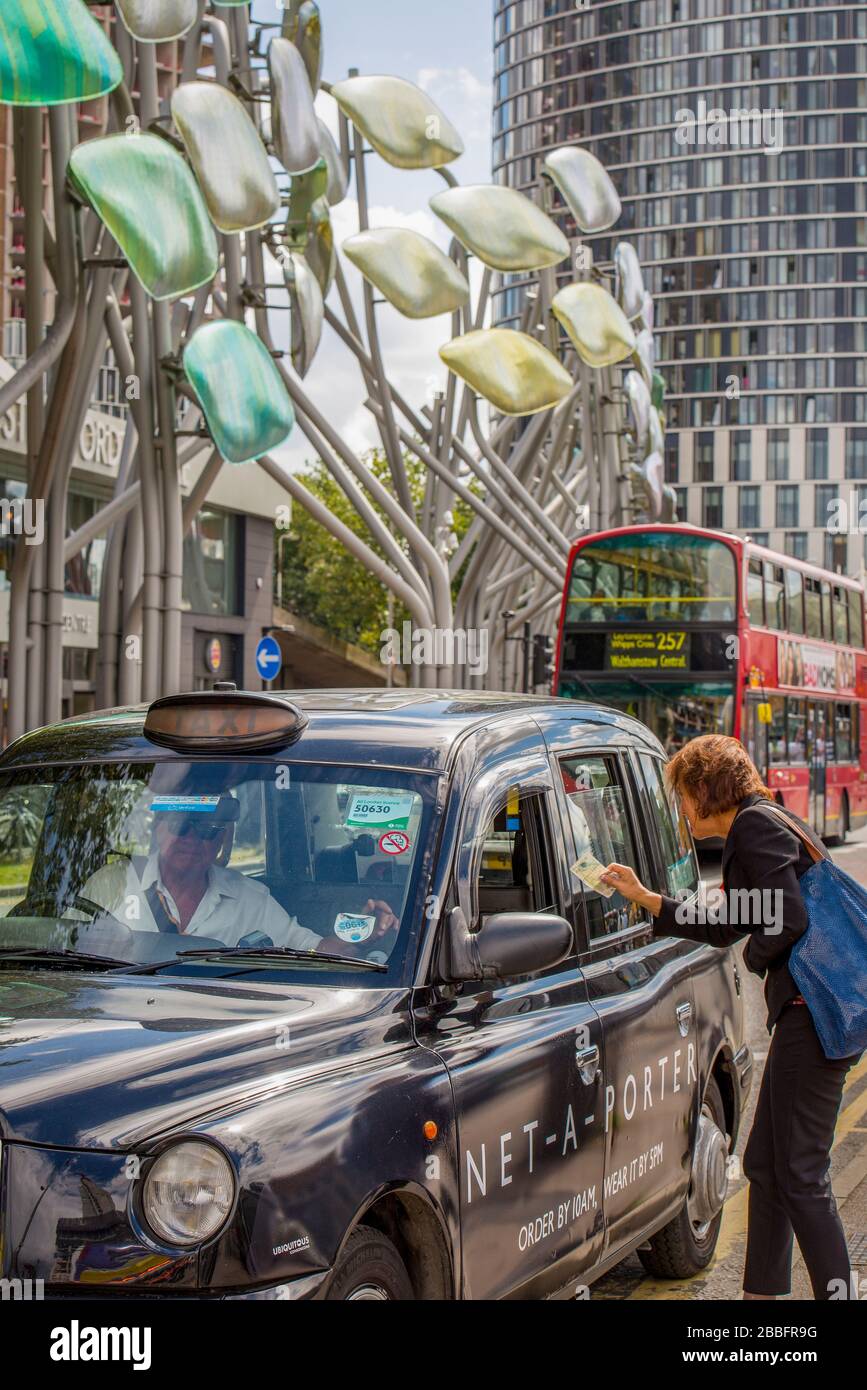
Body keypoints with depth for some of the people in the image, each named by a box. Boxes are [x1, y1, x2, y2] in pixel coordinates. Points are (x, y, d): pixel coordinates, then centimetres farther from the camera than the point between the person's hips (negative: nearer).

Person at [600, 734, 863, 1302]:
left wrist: (756, 954, -2)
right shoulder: (759, 826, 21)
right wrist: (644, 898, 35)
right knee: (766, 1165, 16)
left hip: (814, 1010, -11)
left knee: (801, 1175, -7)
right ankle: (762, 1290, 25)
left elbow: (790, 920, -22)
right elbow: (728, 928, 31)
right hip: (807, 1011, 11)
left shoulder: (754, 825, -10)